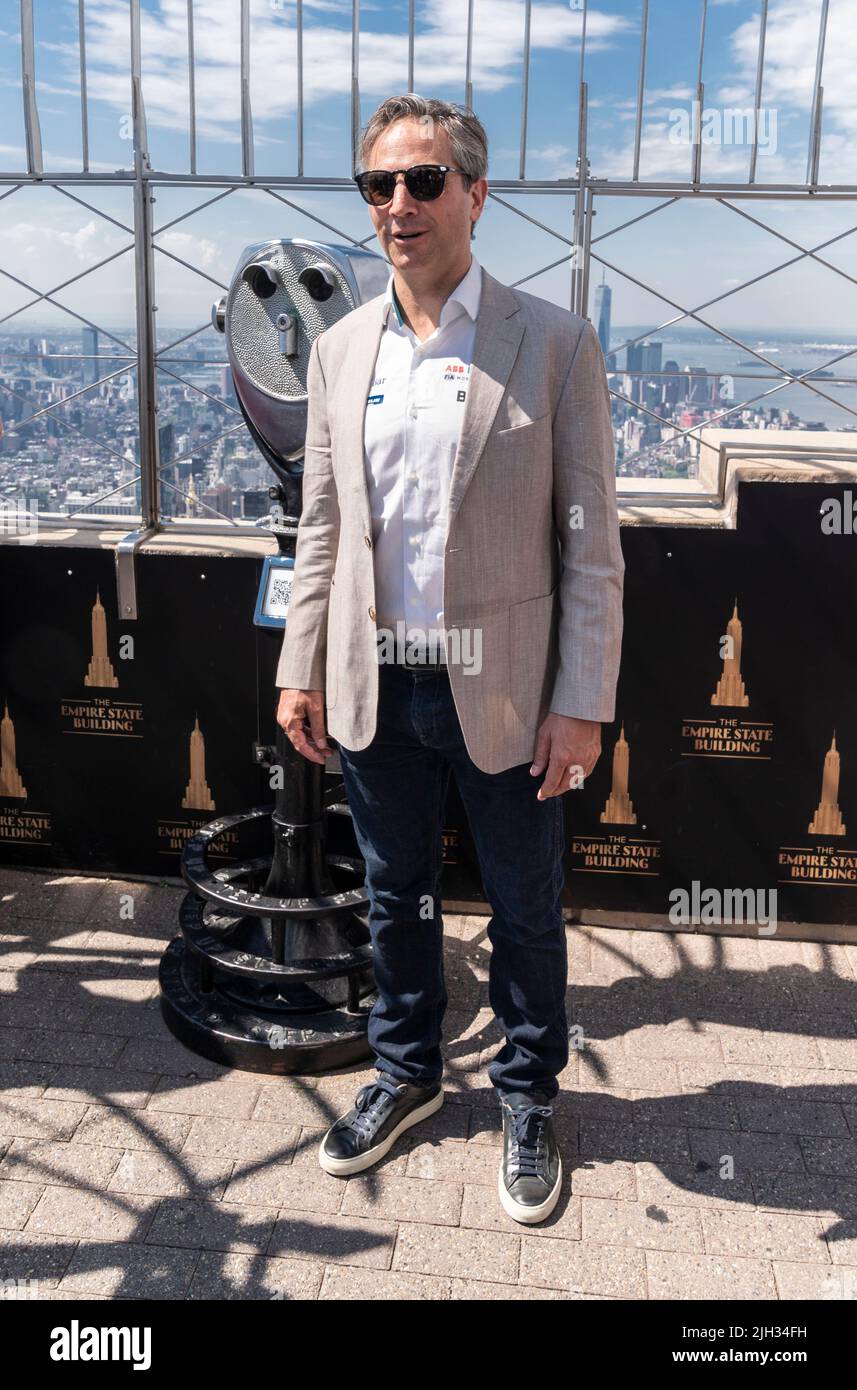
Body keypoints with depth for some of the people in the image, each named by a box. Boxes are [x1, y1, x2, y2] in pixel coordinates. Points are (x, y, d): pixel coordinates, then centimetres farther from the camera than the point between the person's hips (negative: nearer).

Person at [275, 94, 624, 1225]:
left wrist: (582, 701, -12)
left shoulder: (554, 344, -6)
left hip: (504, 691, -3)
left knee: (525, 910, 12)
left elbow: (591, 543, -8)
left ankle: (529, 1097, 36)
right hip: (373, 686, 4)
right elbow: (321, 526, 10)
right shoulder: (340, 349, 6)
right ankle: (408, 1072, 42)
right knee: (397, 898, 19)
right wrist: (301, 668, 6)